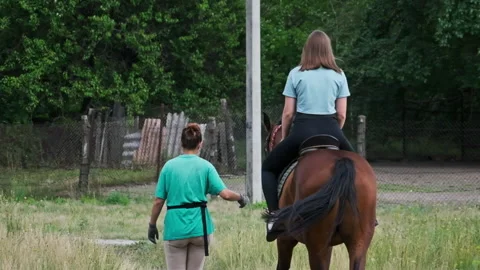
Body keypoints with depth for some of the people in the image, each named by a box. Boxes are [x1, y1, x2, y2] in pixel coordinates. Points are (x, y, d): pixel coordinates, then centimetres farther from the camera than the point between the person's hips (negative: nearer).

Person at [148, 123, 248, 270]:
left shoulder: (169, 166, -2)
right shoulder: (205, 166, -3)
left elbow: (158, 201, -1)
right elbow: (225, 194, -10)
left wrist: (152, 225, 11)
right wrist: (240, 198, 10)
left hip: (175, 229, -1)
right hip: (199, 228, 1)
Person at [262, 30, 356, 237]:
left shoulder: (296, 74, 2)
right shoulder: (338, 75, 6)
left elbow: (288, 113, 2)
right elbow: (342, 114, 4)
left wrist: (284, 138, 17)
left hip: (302, 130, -2)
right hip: (331, 130, 2)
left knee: (269, 168, 15)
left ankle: (275, 214, -6)